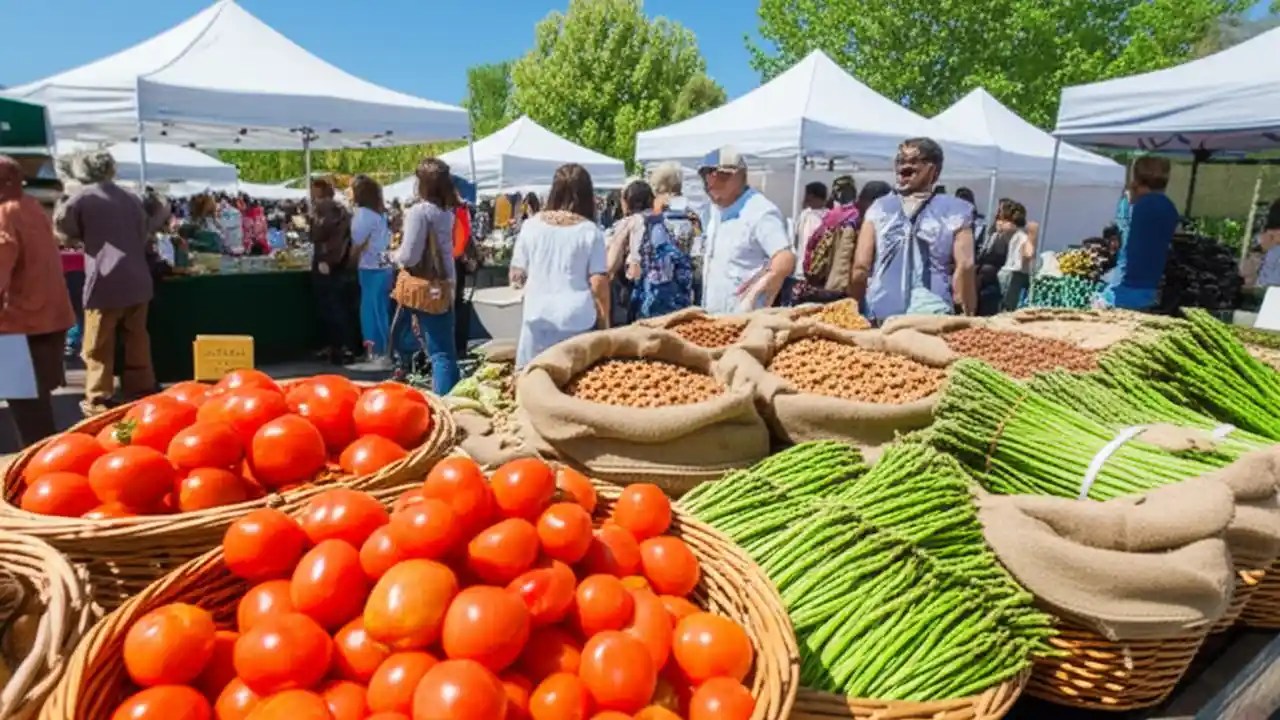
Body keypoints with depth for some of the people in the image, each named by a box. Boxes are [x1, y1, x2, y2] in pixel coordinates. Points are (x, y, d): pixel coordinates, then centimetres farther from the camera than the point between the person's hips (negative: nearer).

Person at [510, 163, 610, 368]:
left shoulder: (532, 225, 3)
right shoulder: (591, 231, -3)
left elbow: (516, 277, 7)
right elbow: (599, 284, -5)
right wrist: (605, 324, 6)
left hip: (537, 320, 2)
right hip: (577, 322, -2)